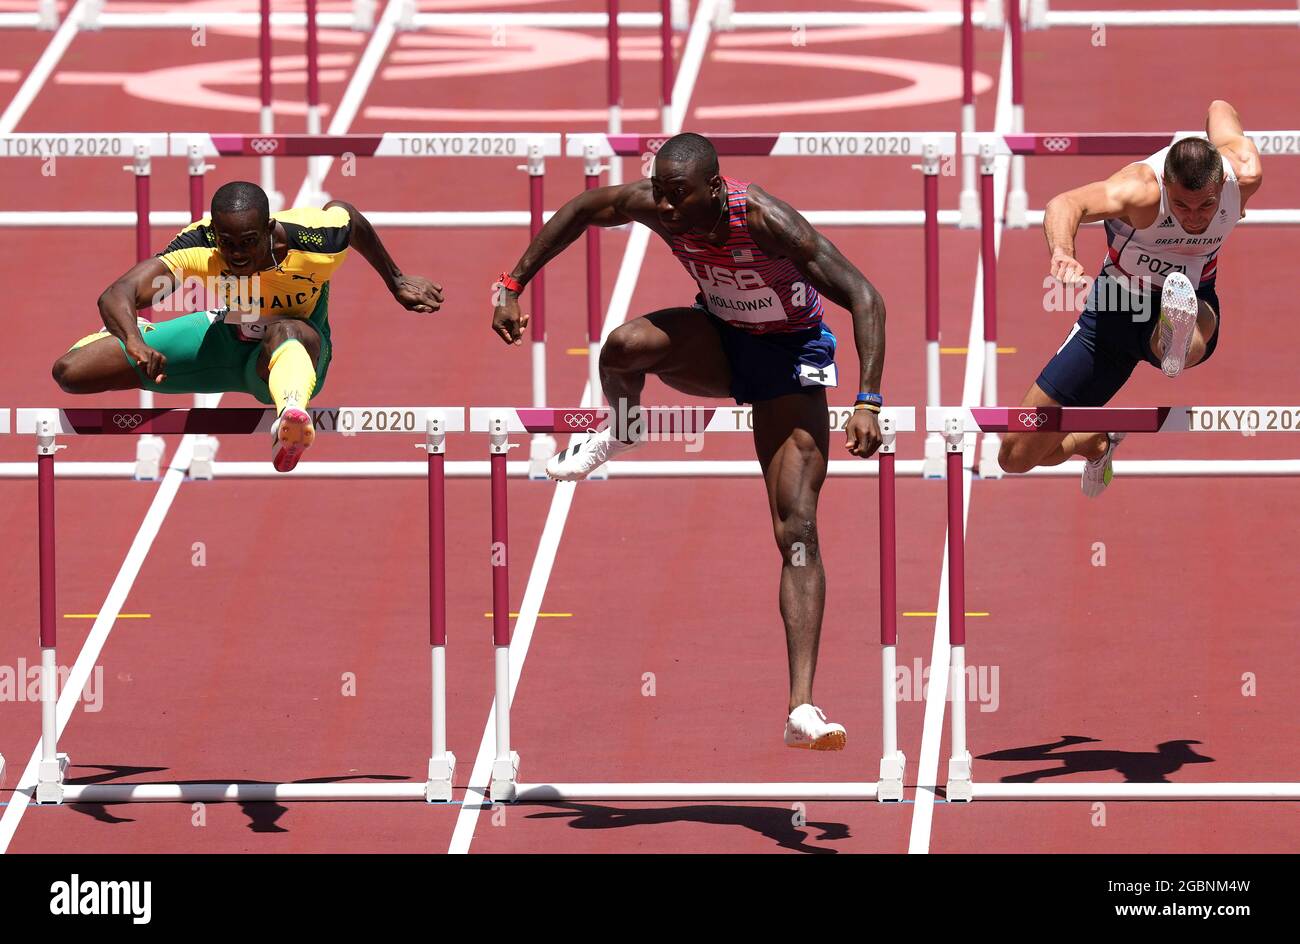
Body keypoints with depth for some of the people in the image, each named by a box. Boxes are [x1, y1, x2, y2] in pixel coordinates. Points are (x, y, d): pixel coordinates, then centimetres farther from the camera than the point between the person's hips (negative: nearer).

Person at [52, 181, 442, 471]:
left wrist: (396, 282, 9)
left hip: (288, 356, -3)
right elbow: (116, 295, -41)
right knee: (70, 372, -3)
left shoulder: (316, 242, -31)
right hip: (224, 337, 3)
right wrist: (135, 343, -64)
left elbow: (345, 213, -4)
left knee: (288, 332, -45)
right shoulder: (198, 247, -31)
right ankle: (141, 332, 33)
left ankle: (292, 413, -79)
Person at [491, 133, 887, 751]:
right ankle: (619, 432, 5)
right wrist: (513, 285, 0)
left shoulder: (764, 220, -35)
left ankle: (802, 709, -19)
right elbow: (580, 210, 1)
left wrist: (868, 403, -43)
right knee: (625, 345, -32)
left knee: (798, 532, -14)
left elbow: (864, 298, -34)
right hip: (718, 338, 4)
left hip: (788, 353, -4)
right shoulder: (653, 205, -22)